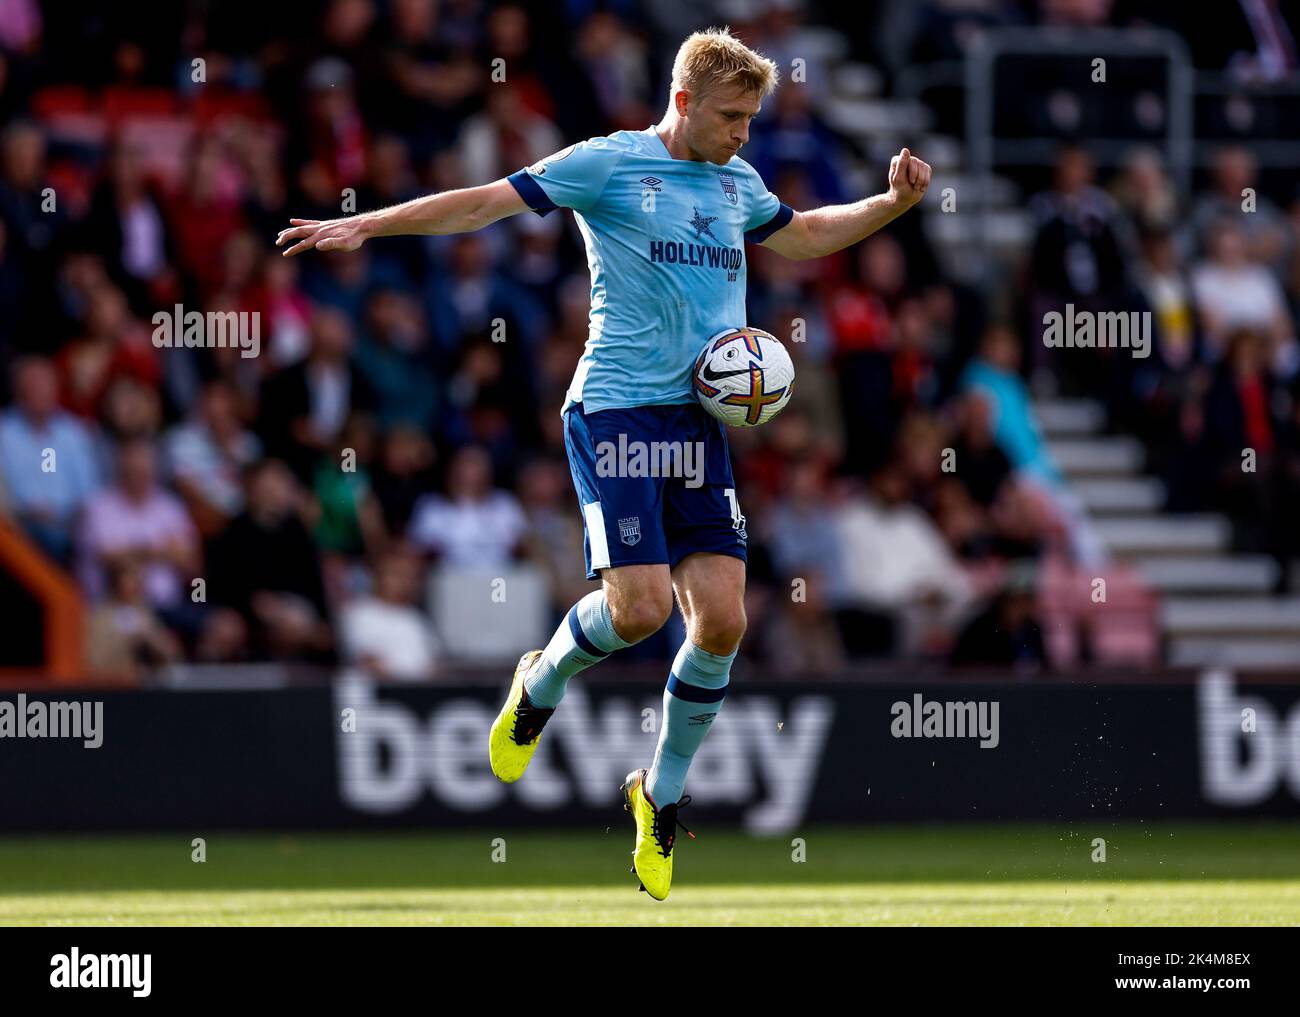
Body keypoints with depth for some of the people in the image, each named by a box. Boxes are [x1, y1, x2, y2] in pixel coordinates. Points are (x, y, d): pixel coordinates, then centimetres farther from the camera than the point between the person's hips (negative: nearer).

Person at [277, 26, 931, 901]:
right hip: (615, 409, -6)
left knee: (722, 618, -5)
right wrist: (362, 228, -9)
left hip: (702, 420, 6)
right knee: (639, 606, -18)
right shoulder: (609, 165, -3)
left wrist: (895, 202, 24)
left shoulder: (738, 184, 16)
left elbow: (802, 235, 37)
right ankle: (541, 686, 16)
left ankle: (662, 794, 15)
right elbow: (486, 203, -4)